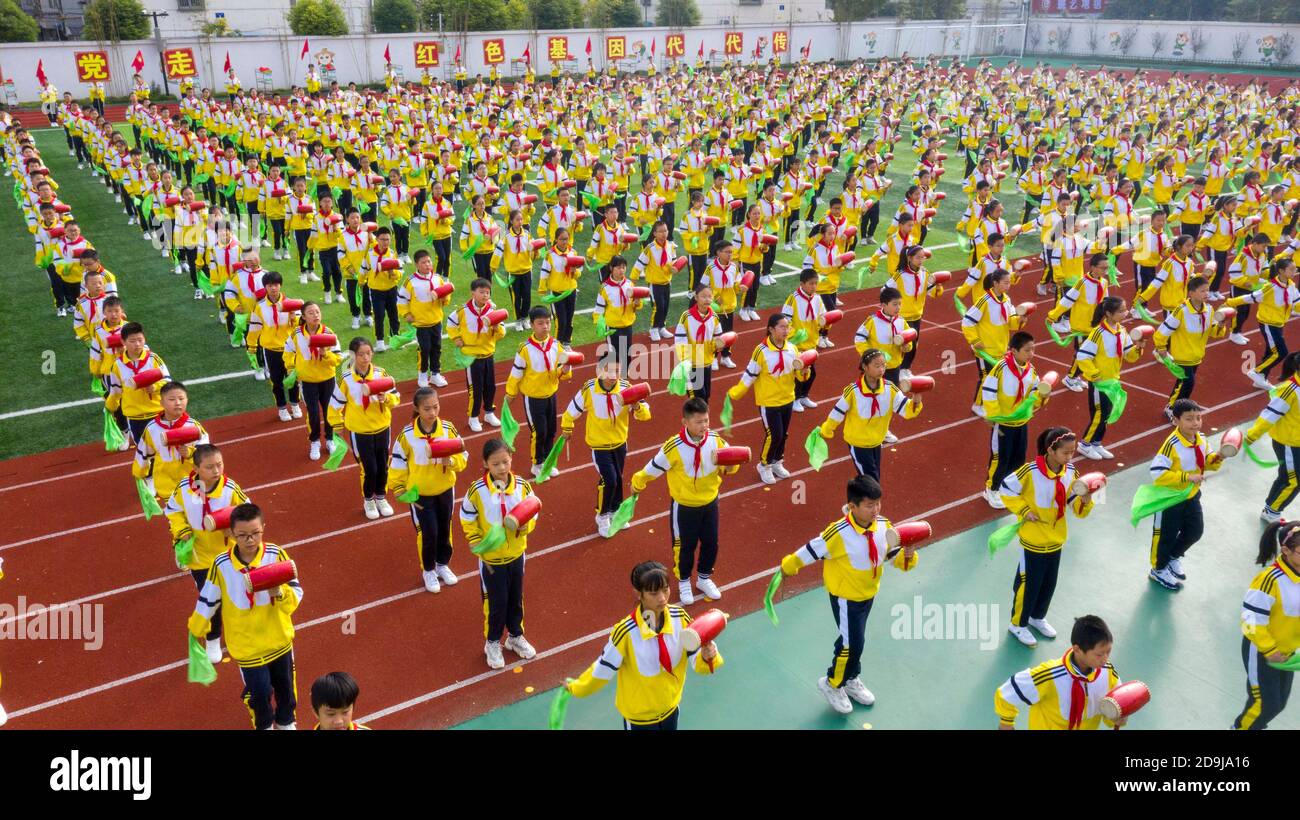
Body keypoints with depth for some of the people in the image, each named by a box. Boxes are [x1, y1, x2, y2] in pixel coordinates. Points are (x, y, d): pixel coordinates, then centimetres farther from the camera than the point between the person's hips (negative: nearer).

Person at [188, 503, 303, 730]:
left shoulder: (276, 555, -19)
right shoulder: (221, 565, -19)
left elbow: (296, 594, -15)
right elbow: (207, 600, -3)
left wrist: (280, 593, -36)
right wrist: (197, 629, 9)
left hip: (279, 639, 1)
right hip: (247, 645, -1)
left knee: (285, 686, 22)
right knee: (259, 692, 13)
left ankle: (286, 722, 50)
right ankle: (264, 725, 45)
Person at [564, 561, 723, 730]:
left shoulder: (680, 618, -19)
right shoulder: (626, 632, -31)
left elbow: (697, 660, -12)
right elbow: (603, 669, -16)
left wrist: (707, 657, -33)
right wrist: (576, 687, -5)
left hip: (671, 707, 4)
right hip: (639, 715, -4)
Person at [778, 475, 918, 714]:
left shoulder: (884, 526, -15)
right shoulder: (839, 534, -32)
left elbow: (894, 555, -4)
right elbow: (811, 551, -19)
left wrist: (907, 556, -26)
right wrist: (787, 567, -6)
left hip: (869, 594, 6)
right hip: (845, 597, -6)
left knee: (854, 639, 25)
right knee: (852, 643, 2)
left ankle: (851, 680, 47)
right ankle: (832, 684, 28)